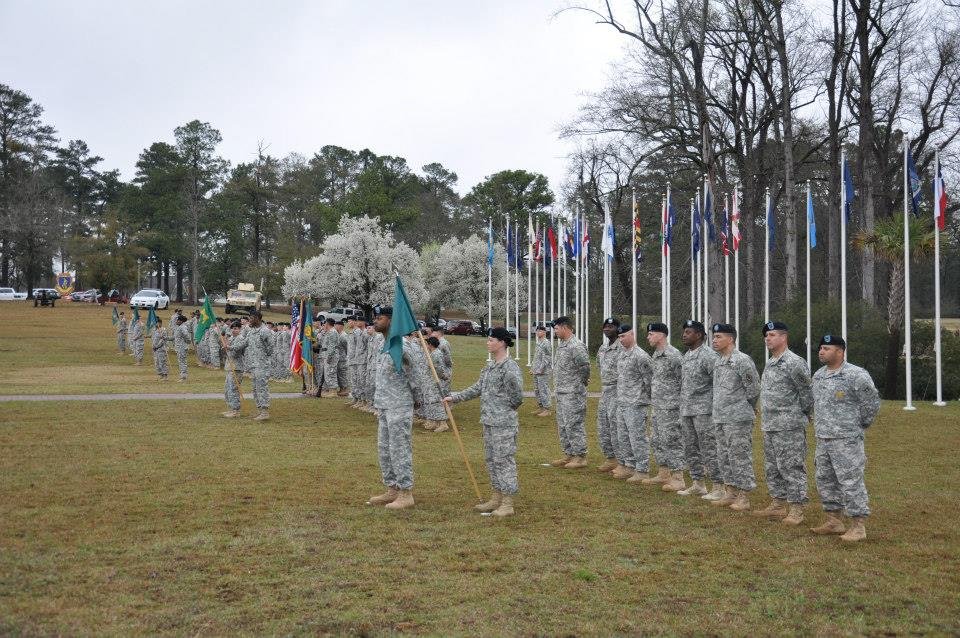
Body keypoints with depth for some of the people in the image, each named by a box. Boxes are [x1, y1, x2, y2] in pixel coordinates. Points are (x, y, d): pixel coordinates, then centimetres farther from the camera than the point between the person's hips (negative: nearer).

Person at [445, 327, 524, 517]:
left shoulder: (510, 367, -16)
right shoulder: (489, 366, 13)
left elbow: (517, 396, -17)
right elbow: (478, 388, 19)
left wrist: (508, 409, -2)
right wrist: (455, 397, 16)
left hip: (504, 423, -10)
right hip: (489, 421, 10)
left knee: (504, 460, -5)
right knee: (491, 459, 15)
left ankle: (508, 504, 3)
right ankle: (496, 499, 25)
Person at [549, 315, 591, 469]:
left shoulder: (576, 346, -18)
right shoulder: (561, 344, 14)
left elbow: (585, 364, -24)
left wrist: (582, 381, -11)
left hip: (573, 392, -10)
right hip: (561, 391, 10)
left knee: (574, 425, -5)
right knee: (562, 425, 15)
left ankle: (580, 456, 2)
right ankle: (568, 455, 23)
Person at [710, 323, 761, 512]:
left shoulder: (741, 360, -14)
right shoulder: (718, 361, 14)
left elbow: (753, 388, -12)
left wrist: (747, 408, 1)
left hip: (738, 418, -9)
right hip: (720, 418, 9)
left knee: (740, 457, -4)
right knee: (724, 457, 13)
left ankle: (743, 497, 1)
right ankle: (730, 493, 23)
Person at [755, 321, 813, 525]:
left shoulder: (794, 362, -14)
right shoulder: (769, 363, 15)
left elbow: (806, 392, -10)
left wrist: (804, 415, 0)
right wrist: (765, 419, 17)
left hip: (789, 427, -10)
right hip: (769, 425, 10)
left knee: (791, 467, -5)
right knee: (772, 467, 15)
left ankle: (796, 509, 1)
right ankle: (778, 504, 25)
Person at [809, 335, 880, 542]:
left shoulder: (856, 375, -14)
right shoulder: (818, 375, 11)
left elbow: (872, 403, -9)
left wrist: (859, 426, 0)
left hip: (846, 440, -8)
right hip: (823, 439, 9)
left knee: (851, 482, -6)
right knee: (825, 480, 14)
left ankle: (858, 526, 1)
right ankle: (833, 521, 25)